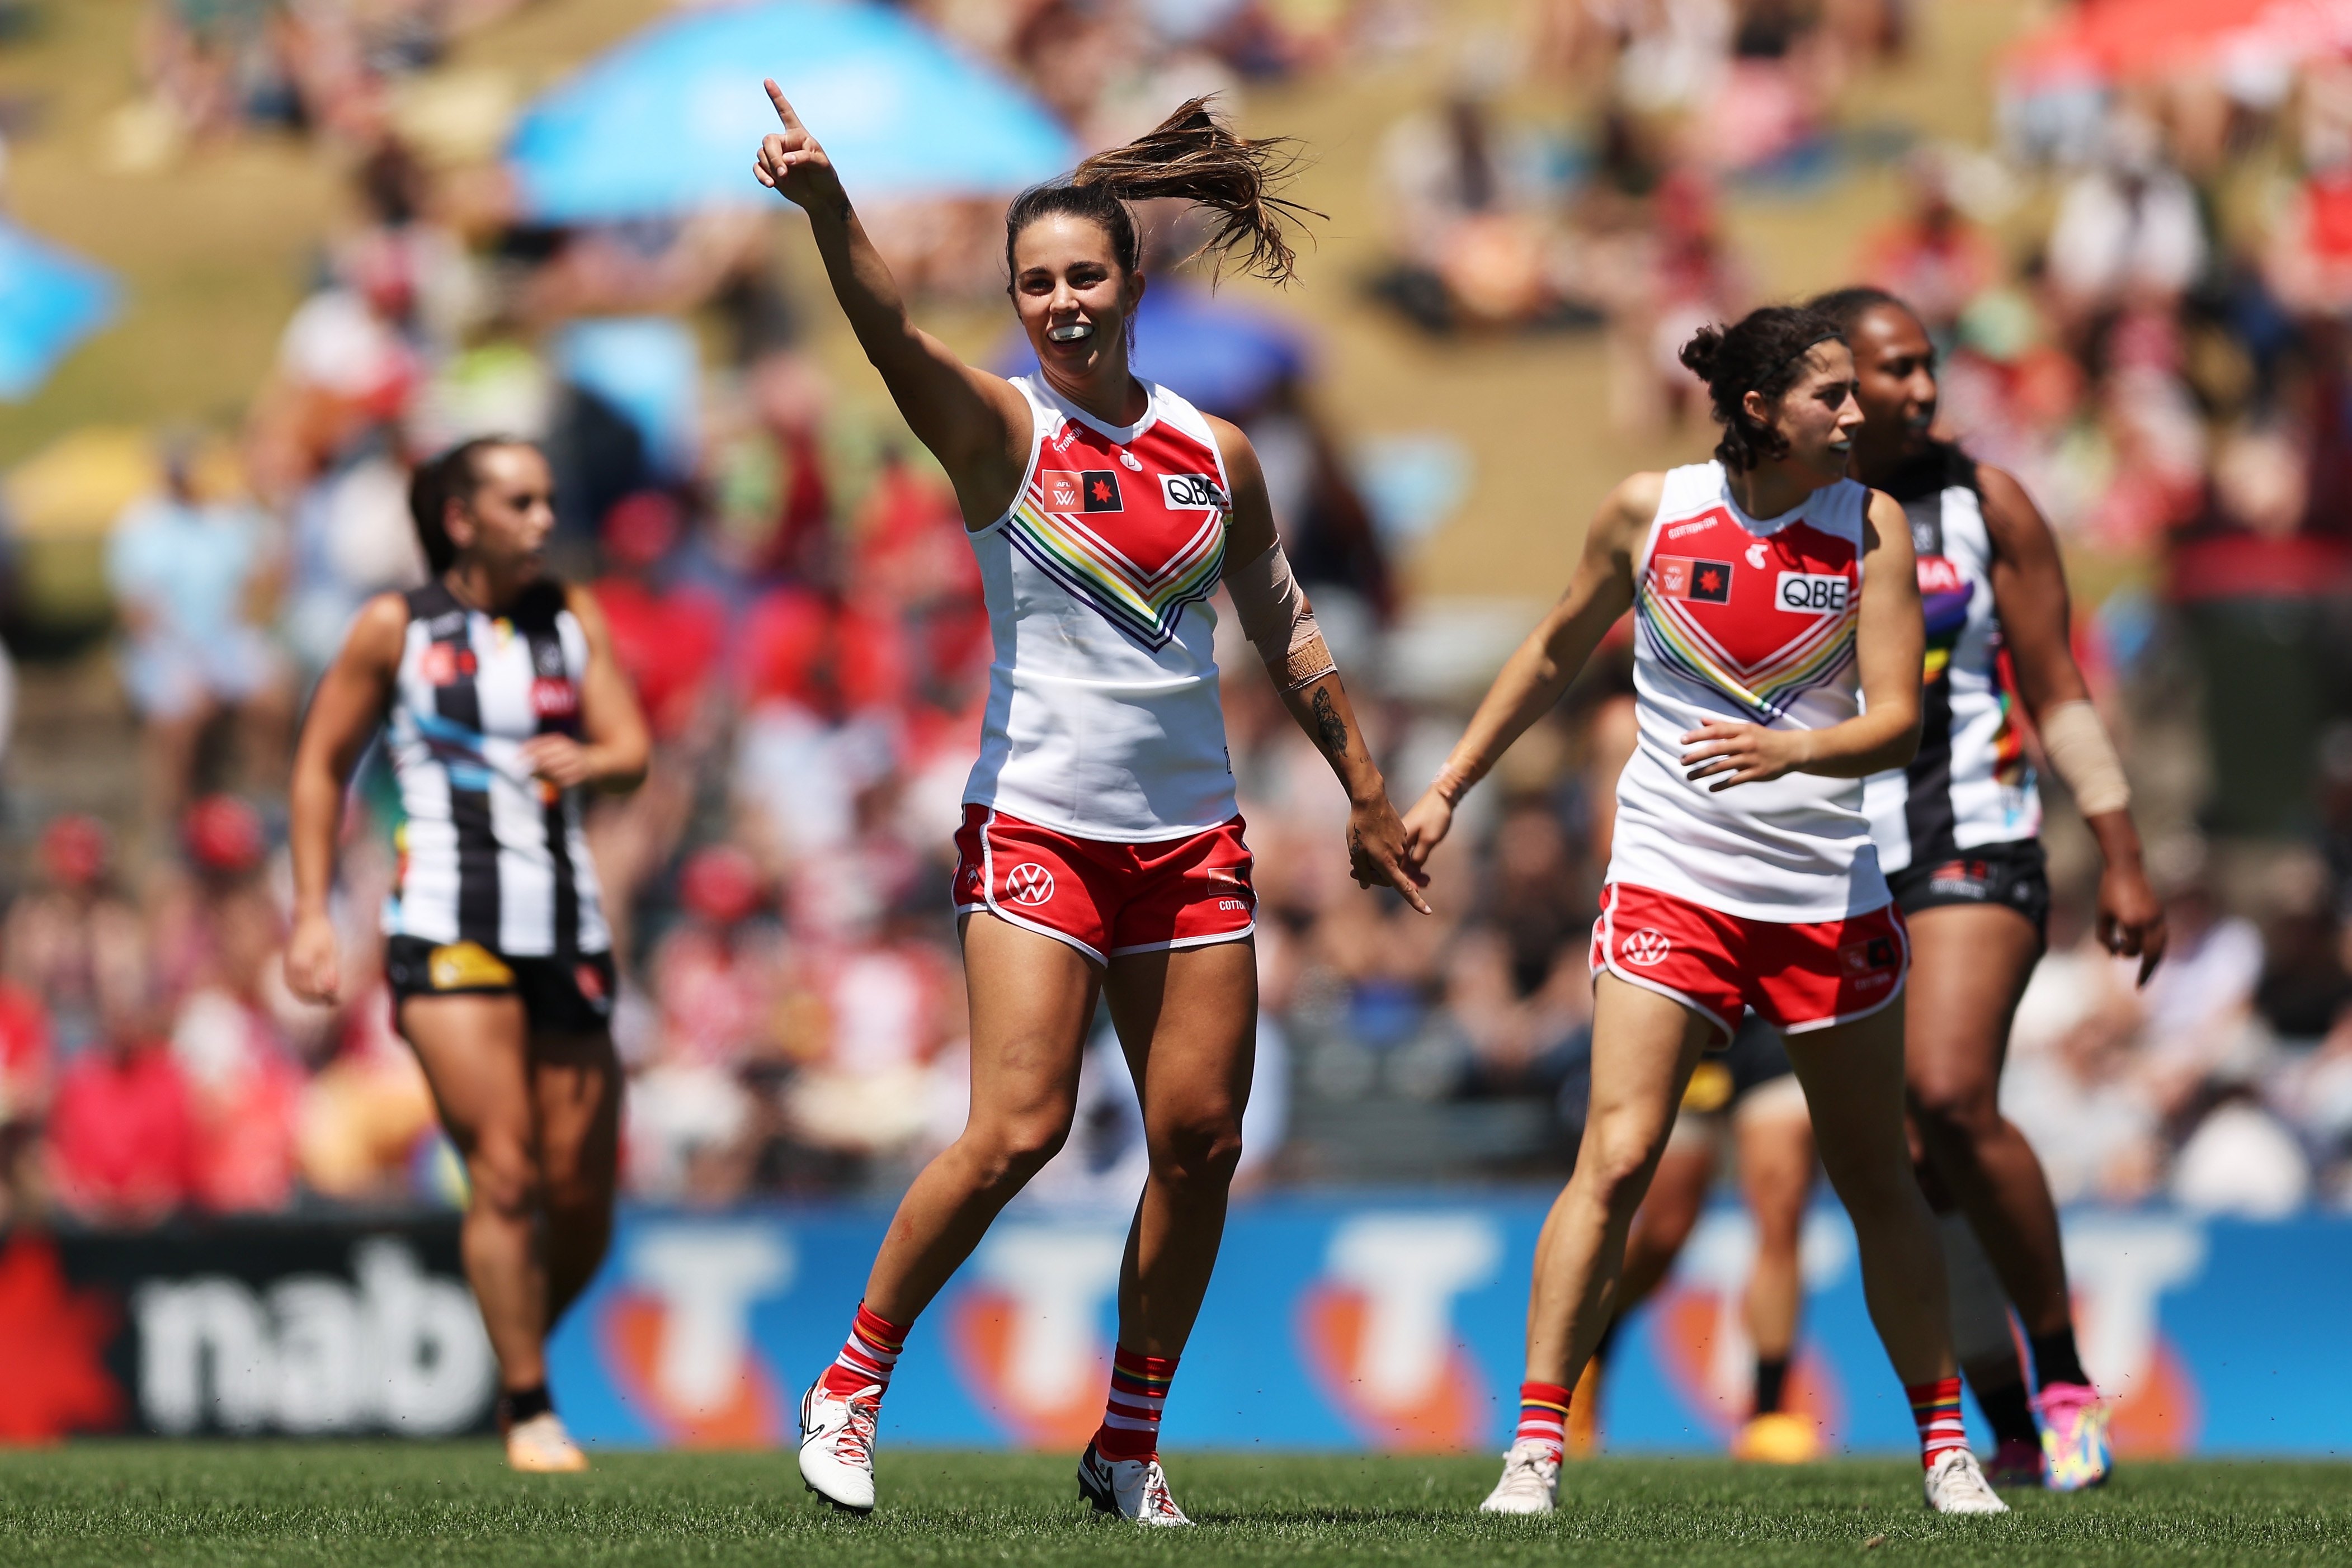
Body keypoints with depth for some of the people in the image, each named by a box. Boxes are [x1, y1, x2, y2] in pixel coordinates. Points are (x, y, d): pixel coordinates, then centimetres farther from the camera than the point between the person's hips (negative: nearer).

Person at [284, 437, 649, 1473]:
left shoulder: (574, 620, 11)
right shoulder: (396, 628, 2)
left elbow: (633, 753, 2)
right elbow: (321, 765, 8)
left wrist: (587, 762, -22)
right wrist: (311, 914, 1)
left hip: (566, 925, 4)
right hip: (449, 930, -4)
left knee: (581, 1195, 3)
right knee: (504, 1175, -15)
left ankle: (525, 1351, 30)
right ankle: (529, 1411, -7)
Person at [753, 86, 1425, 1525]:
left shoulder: (1215, 454, 8)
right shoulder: (1000, 428, -4)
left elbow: (1286, 631, 19)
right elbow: (890, 329, -23)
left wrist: (1367, 794, 21)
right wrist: (826, 204, -41)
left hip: (1192, 837, 4)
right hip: (1037, 825, -4)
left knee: (1202, 1141, 1)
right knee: (1017, 1132, -14)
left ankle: (1131, 1442, 13)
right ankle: (852, 1387, 1)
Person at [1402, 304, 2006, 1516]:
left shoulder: (1871, 526, -3)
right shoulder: (1650, 512, -3)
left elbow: (1896, 722, -10)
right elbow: (1555, 655, 13)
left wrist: (1792, 749, -30)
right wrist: (1449, 788, 14)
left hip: (1828, 894, 1)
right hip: (1668, 882, -1)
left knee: (1875, 1180, 9)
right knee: (1616, 1157, -14)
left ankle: (1945, 1444, 24)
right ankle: (1534, 1446, -12)